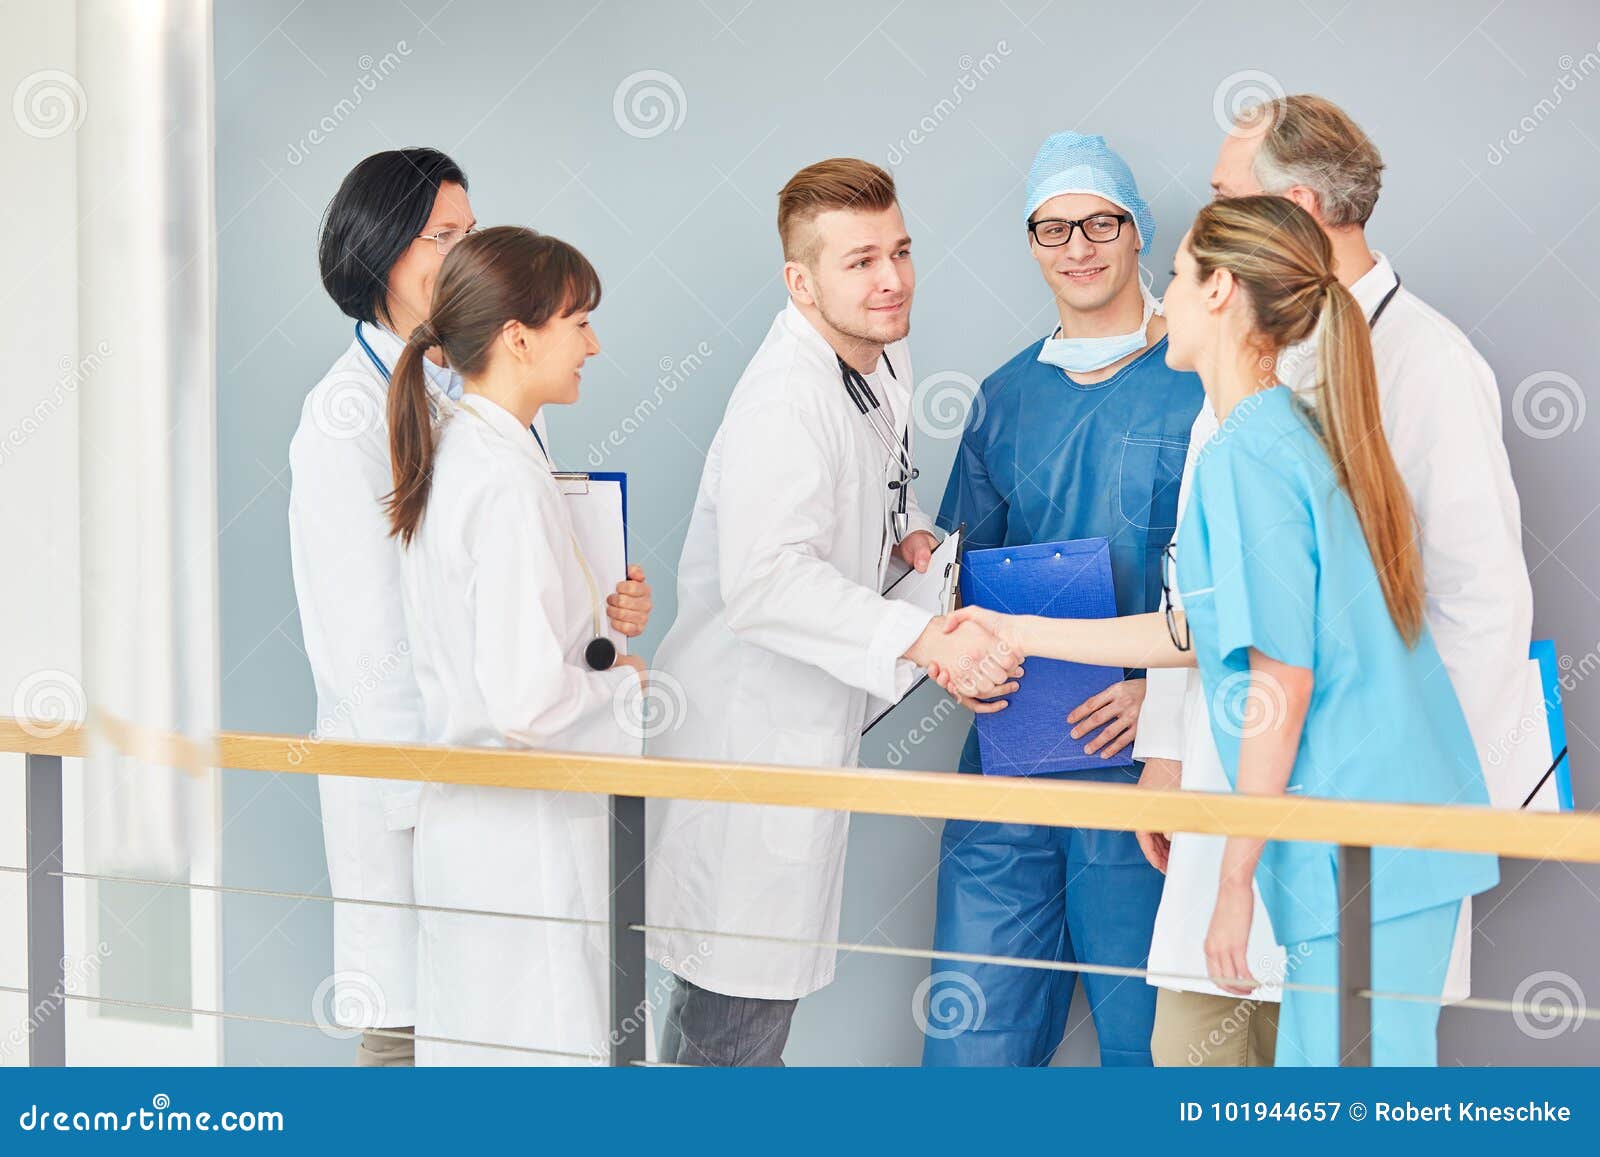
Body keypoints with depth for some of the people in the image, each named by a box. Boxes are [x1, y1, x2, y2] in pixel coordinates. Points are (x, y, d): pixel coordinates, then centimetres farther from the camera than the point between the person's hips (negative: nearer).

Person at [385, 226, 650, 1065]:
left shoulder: (448, 455, 9)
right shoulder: (508, 482, -20)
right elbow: (527, 698, -24)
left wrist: (597, 615, 9)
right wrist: (624, 682, -7)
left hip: (458, 808, 10)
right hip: (523, 836, -10)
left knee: (466, 1044, 15)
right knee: (545, 1047, -4)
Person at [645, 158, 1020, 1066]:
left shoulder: (887, 357, 6)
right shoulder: (785, 401, -25)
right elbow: (765, 581, -37)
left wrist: (911, 530, 4)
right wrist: (927, 638, -43)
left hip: (815, 721, 10)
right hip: (749, 729, -10)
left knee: (762, 983, 23)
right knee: (740, 1001, -2)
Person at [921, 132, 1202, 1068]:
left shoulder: (1201, 384, -1)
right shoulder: (1008, 395, 14)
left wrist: (1164, 685, -17)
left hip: (1144, 755, -4)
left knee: (1147, 1037, 4)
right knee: (974, 1034, 3)